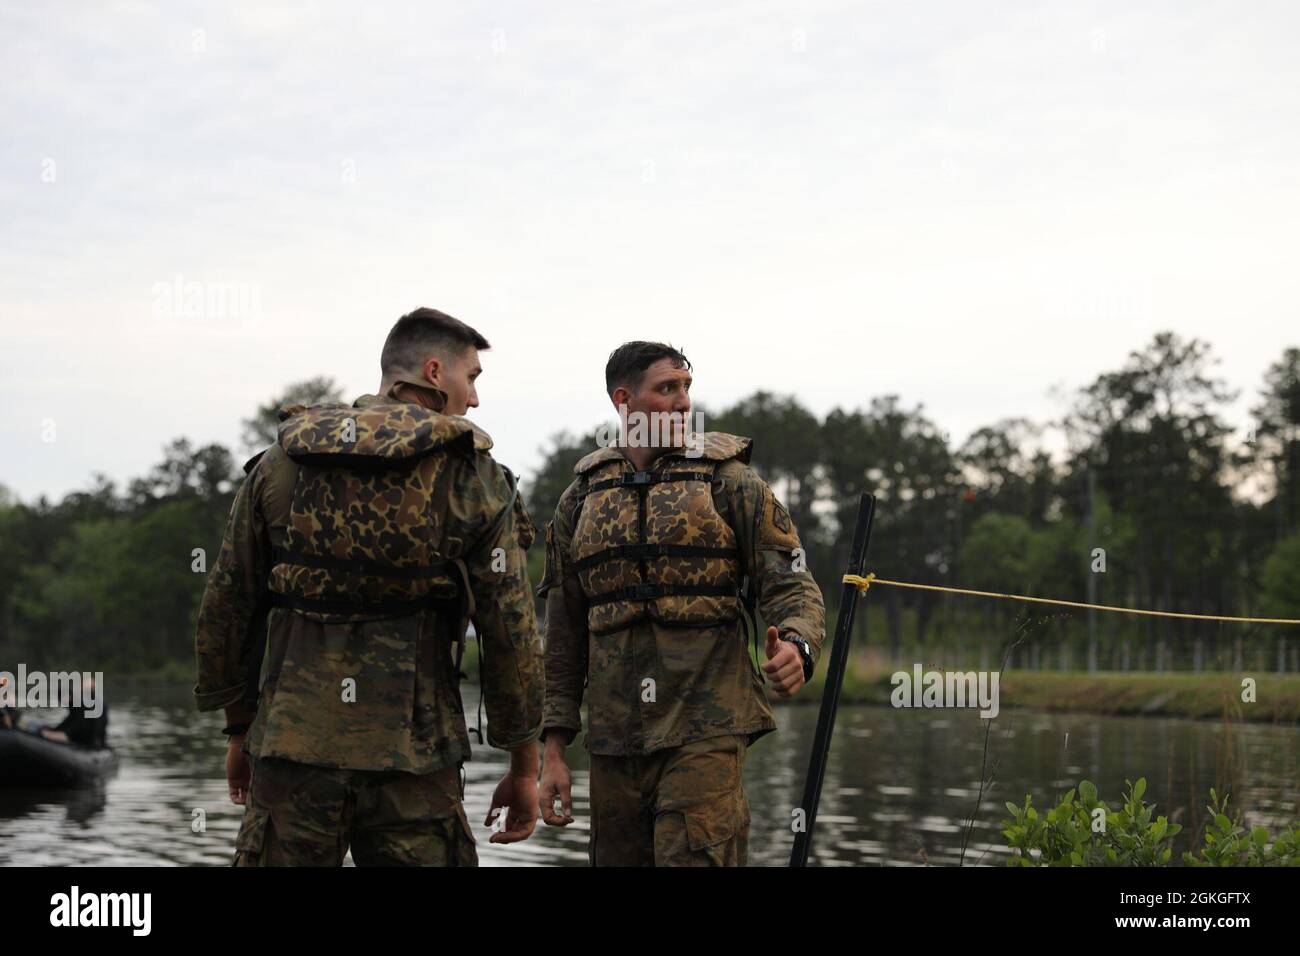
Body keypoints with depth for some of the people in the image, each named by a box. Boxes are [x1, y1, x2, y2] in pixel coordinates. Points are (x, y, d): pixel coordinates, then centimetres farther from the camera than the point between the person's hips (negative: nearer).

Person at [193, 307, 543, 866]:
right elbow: (511, 631, -3)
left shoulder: (280, 464, 7)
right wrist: (523, 766, 6)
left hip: (293, 750, 2)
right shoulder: (473, 479, -1)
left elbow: (225, 609, 10)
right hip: (411, 761, -2)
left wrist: (240, 730, 21)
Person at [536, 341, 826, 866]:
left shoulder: (728, 479, 3)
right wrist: (554, 748, 10)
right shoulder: (582, 497, 13)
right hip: (615, 739, 4)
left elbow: (792, 586, -2)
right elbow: (563, 631, 14)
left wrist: (796, 646, -26)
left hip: (707, 729, -4)